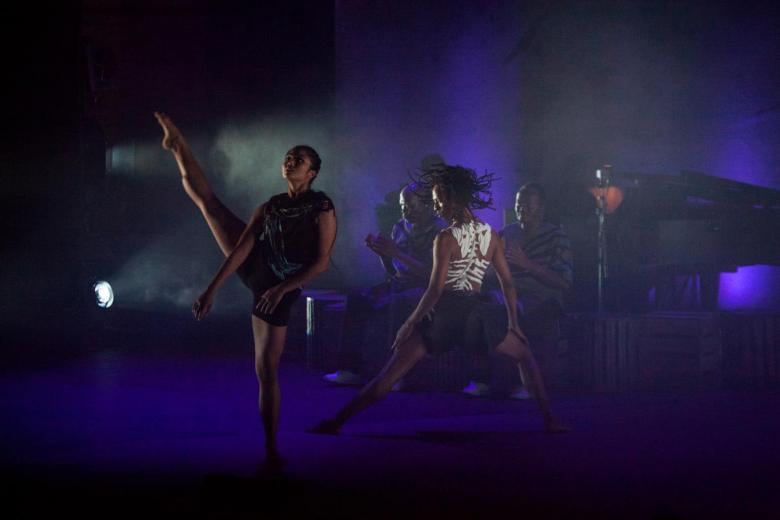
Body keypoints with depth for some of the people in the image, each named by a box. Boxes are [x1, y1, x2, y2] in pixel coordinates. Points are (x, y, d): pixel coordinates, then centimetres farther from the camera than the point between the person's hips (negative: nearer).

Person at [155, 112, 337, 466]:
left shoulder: (323, 211, -7)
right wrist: (213, 289, -11)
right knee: (208, 201, -3)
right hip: (253, 269, 4)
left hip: (279, 290, -4)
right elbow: (241, 248, -3)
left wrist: (283, 289, -24)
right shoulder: (269, 207, 6)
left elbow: (321, 263, -14)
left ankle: (271, 450, 3)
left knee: (267, 370, -4)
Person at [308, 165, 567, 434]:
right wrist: (513, 324, 19)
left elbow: (435, 289, -14)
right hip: (476, 316, 4)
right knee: (525, 356, 27)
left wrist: (410, 324, -7)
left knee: (390, 373, -2)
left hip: (443, 314, -4)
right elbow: (508, 284, 10)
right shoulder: (491, 235, 6)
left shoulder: (446, 238, -9)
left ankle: (337, 422, -4)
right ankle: (549, 420, 20)